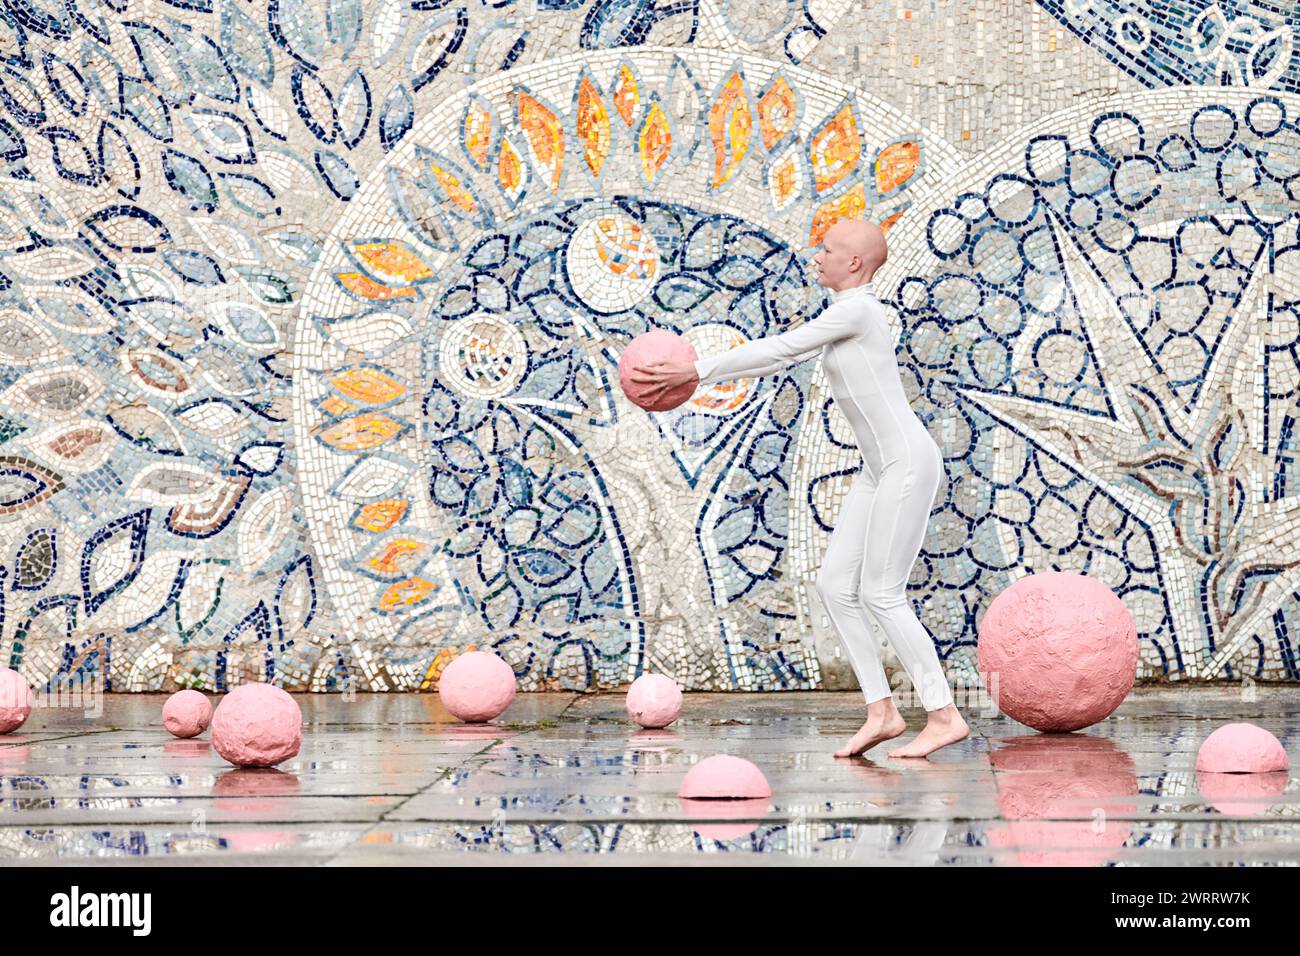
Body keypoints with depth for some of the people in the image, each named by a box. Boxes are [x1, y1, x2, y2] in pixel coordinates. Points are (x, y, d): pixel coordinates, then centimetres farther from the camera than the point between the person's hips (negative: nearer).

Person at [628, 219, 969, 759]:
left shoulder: (856, 310, -14)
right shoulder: (844, 315, 17)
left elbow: (777, 348, -15)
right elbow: (782, 356, 18)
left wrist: (696, 371, -13)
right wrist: (698, 375, 12)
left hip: (908, 463, -10)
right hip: (879, 469, 10)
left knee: (881, 594, -9)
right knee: (835, 584, 5)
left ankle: (944, 715, -4)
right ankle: (882, 710, 7)